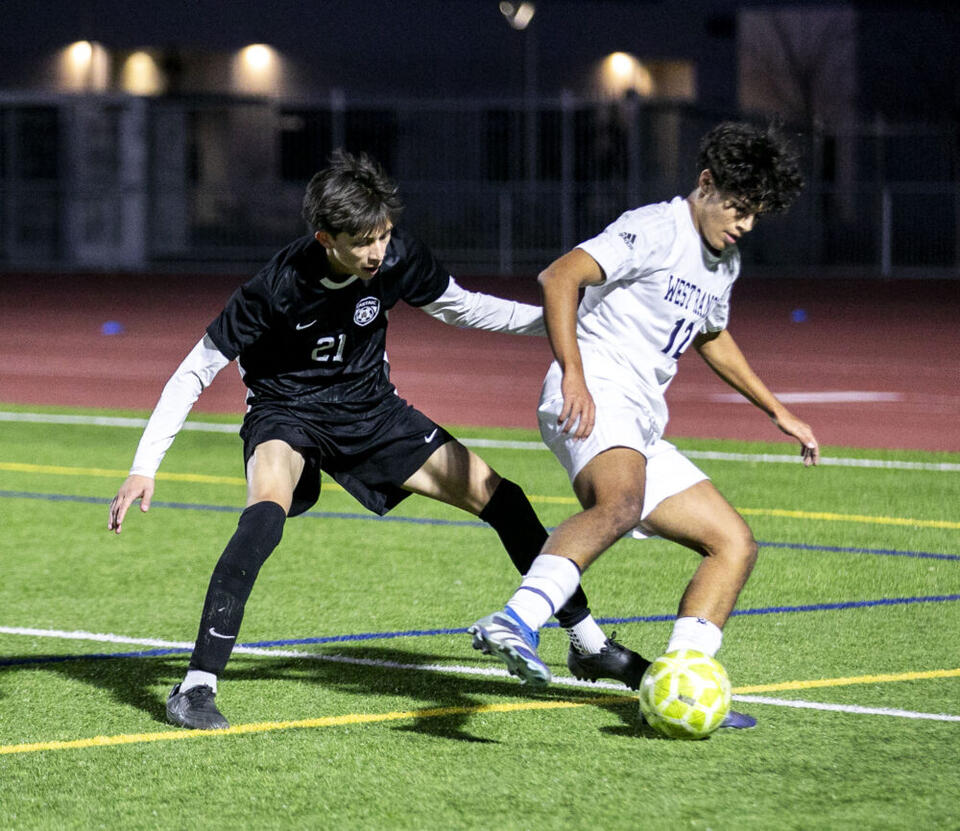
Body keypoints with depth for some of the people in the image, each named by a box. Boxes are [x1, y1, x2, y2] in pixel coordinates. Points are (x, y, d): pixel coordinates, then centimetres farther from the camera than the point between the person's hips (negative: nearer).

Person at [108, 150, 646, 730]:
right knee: (267, 513, -36)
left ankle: (585, 636, 19)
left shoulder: (400, 258, -18)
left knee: (497, 495, 0)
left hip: (370, 409, 5)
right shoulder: (279, 286, -29)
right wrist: (145, 468, -24)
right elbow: (198, 370, -20)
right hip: (286, 412, -5)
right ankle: (197, 686, -33)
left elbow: (459, 307, 5)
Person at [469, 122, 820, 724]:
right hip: (597, 393, -10)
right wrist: (573, 375, -29)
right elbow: (560, 276, -19)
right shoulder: (657, 230, -6)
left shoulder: (726, 262, 23)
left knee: (735, 544, 4)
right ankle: (516, 622, -53)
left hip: (641, 426, 10)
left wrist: (778, 412, 44)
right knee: (621, 503, -39)